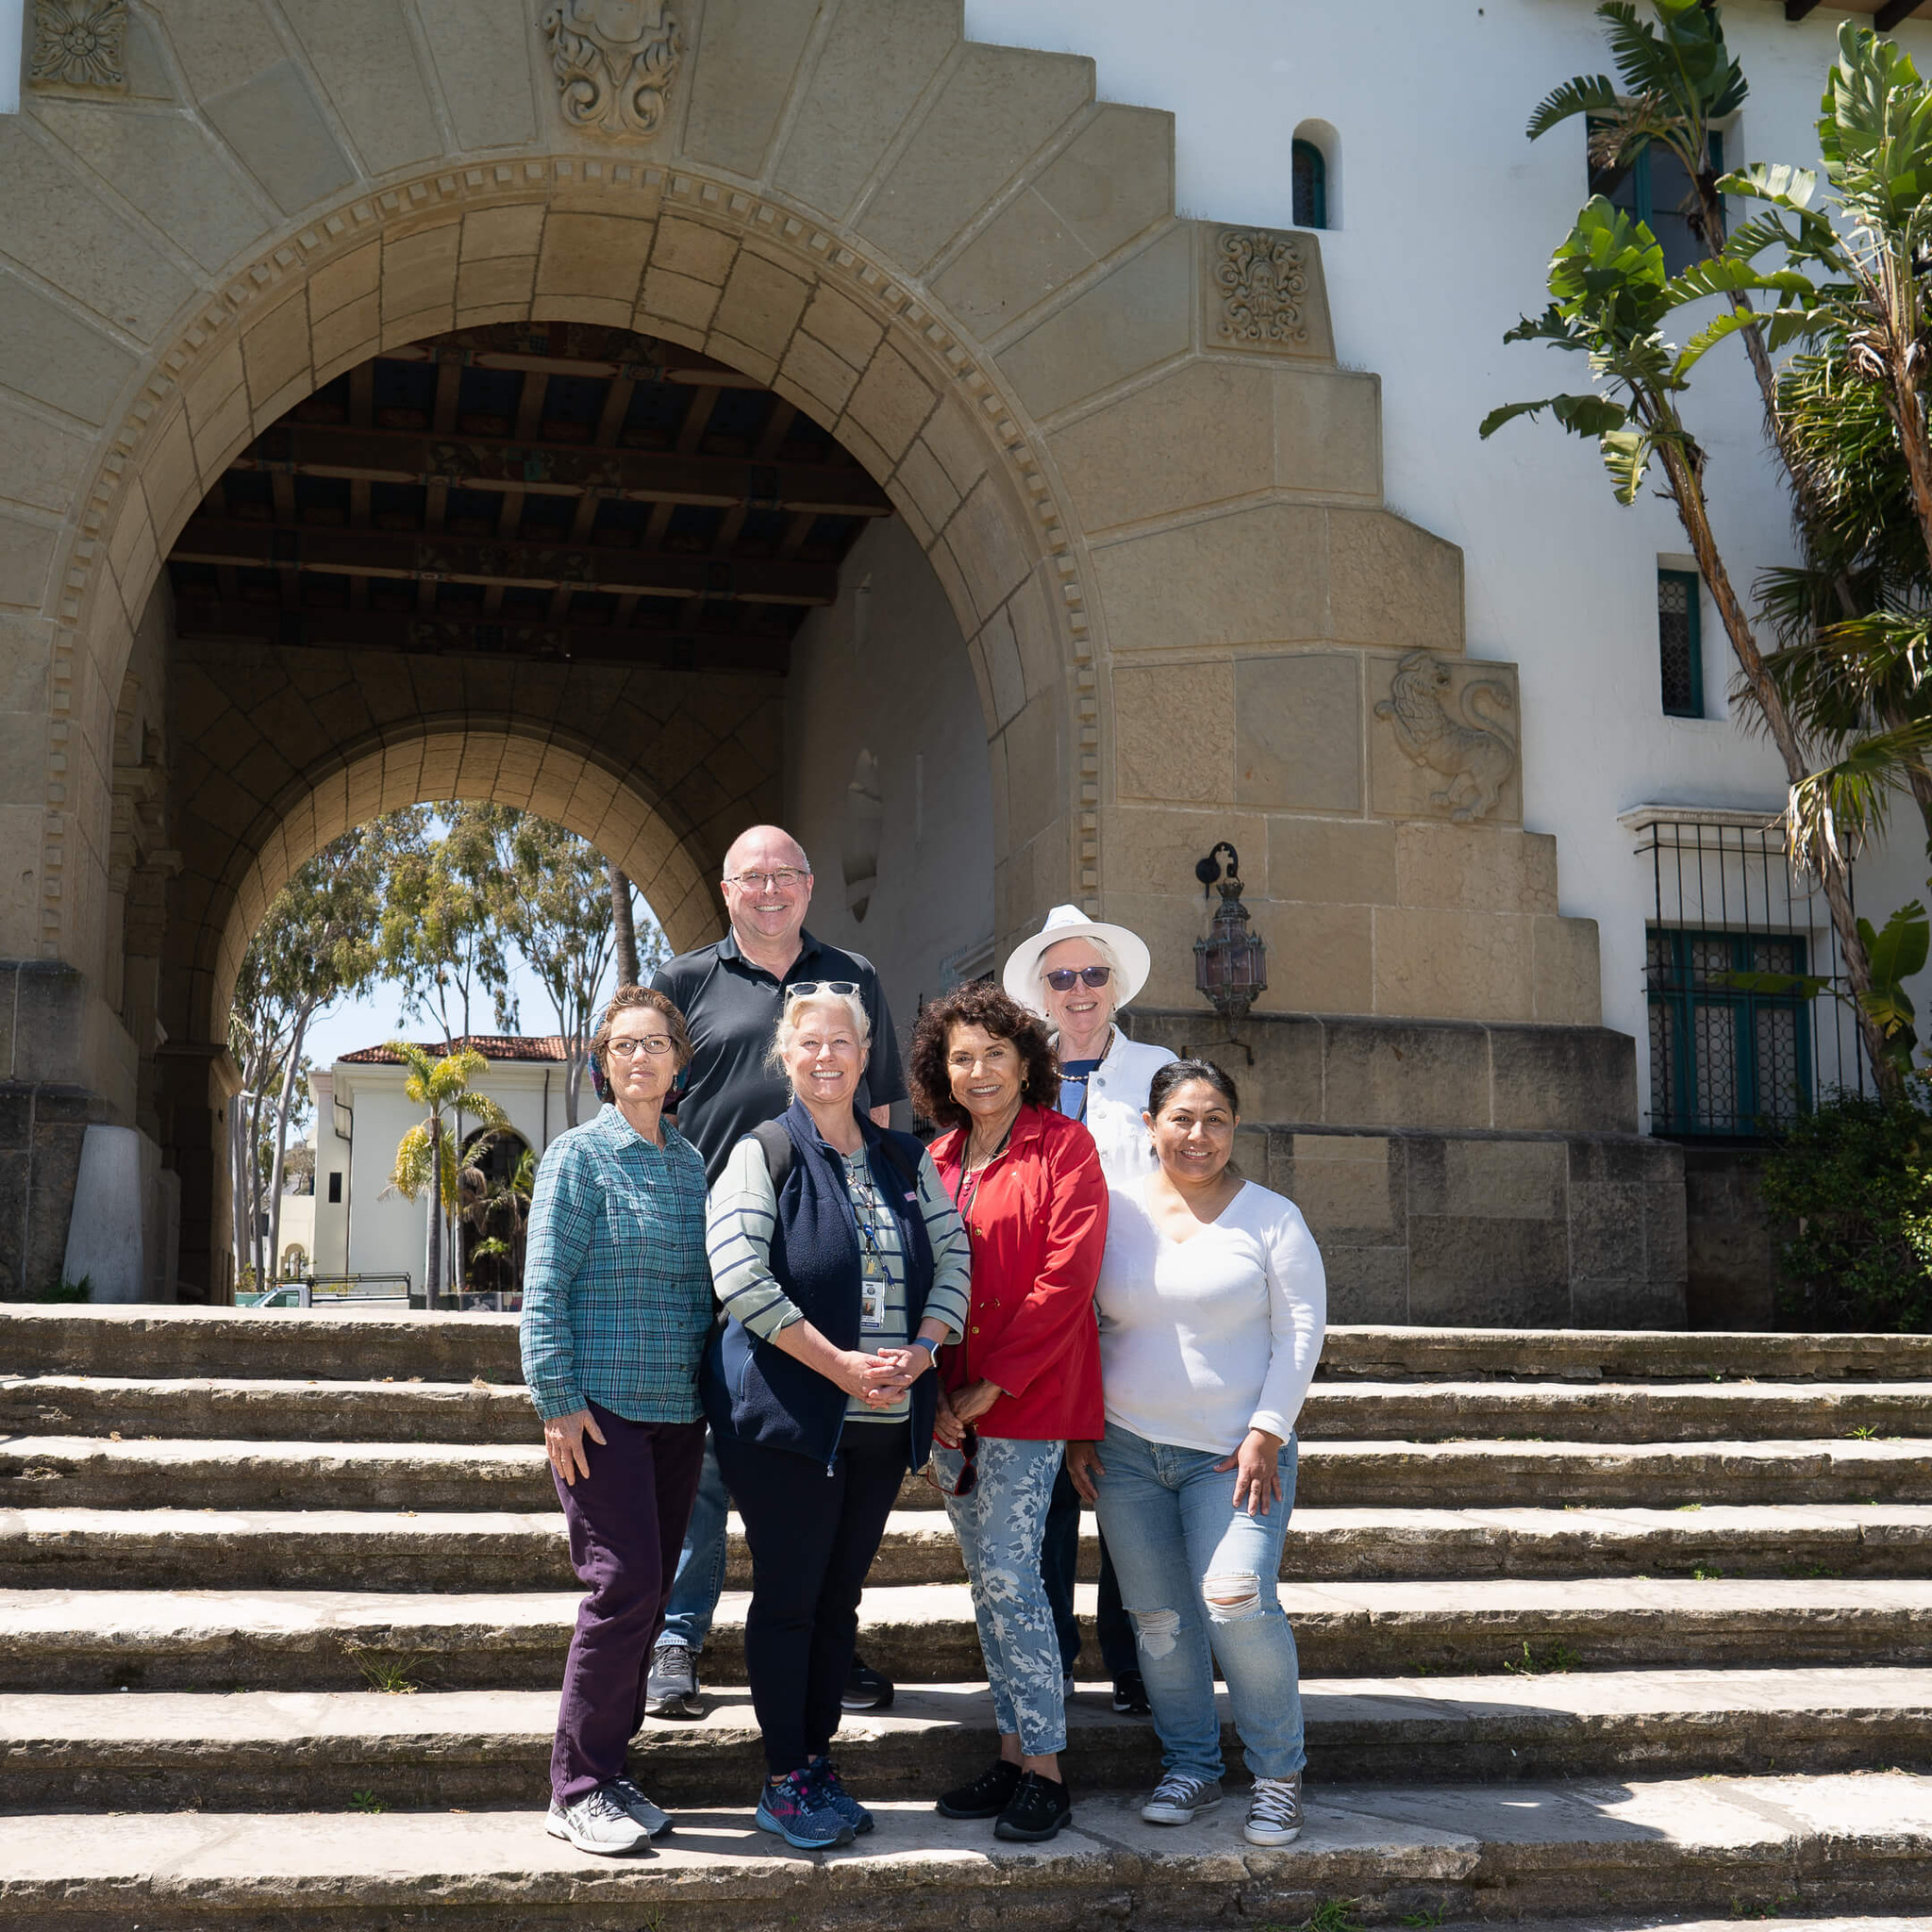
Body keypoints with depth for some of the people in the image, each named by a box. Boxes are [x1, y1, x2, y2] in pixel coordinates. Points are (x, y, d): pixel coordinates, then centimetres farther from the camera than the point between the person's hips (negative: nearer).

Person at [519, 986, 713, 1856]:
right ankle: (579, 1787, 2)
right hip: (604, 1408, -6)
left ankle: (607, 1763, 20)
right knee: (623, 1585, -10)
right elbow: (545, 1286, -8)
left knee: (648, 1591, 8)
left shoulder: (692, 1163, 12)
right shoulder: (580, 1156, -4)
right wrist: (557, 1401, -13)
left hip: (678, 1410, 6)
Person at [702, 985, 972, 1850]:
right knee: (787, 1596, 2)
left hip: (885, 1419, 5)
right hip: (787, 1413, -5)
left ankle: (819, 1762, 23)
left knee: (840, 1596, 12)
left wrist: (920, 1353, -9)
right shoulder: (763, 1153, -4)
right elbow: (738, 1274, -15)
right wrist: (838, 1364, -19)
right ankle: (783, 1780, 12)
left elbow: (955, 1258, 9)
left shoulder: (906, 1160, 11)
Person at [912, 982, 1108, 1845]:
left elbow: (1067, 1273, -13)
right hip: (949, 1402, 6)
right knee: (988, 1578, 10)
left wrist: (990, 1385, -14)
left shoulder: (1062, 1144, -5)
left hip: (1026, 1394, -6)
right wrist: (935, 1398, 0)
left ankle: (1045, 1768, -1)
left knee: (1007, 1571, -10)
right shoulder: (937, 1160, 12)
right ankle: (1012, 1756, 18)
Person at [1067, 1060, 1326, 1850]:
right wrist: (1076, 1431, 6)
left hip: (1234, 1453, -3)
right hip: (1125, 1451, 3)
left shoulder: (1272, 1218, 1)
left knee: (1237, 1603, -15)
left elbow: (1301, 1333, -1)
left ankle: (1279, 1772, 3)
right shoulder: (1113, 1214, 7)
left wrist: (1266, 1435, -9)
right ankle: (1191, 1767, 21)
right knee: (1158, 1618, 6)